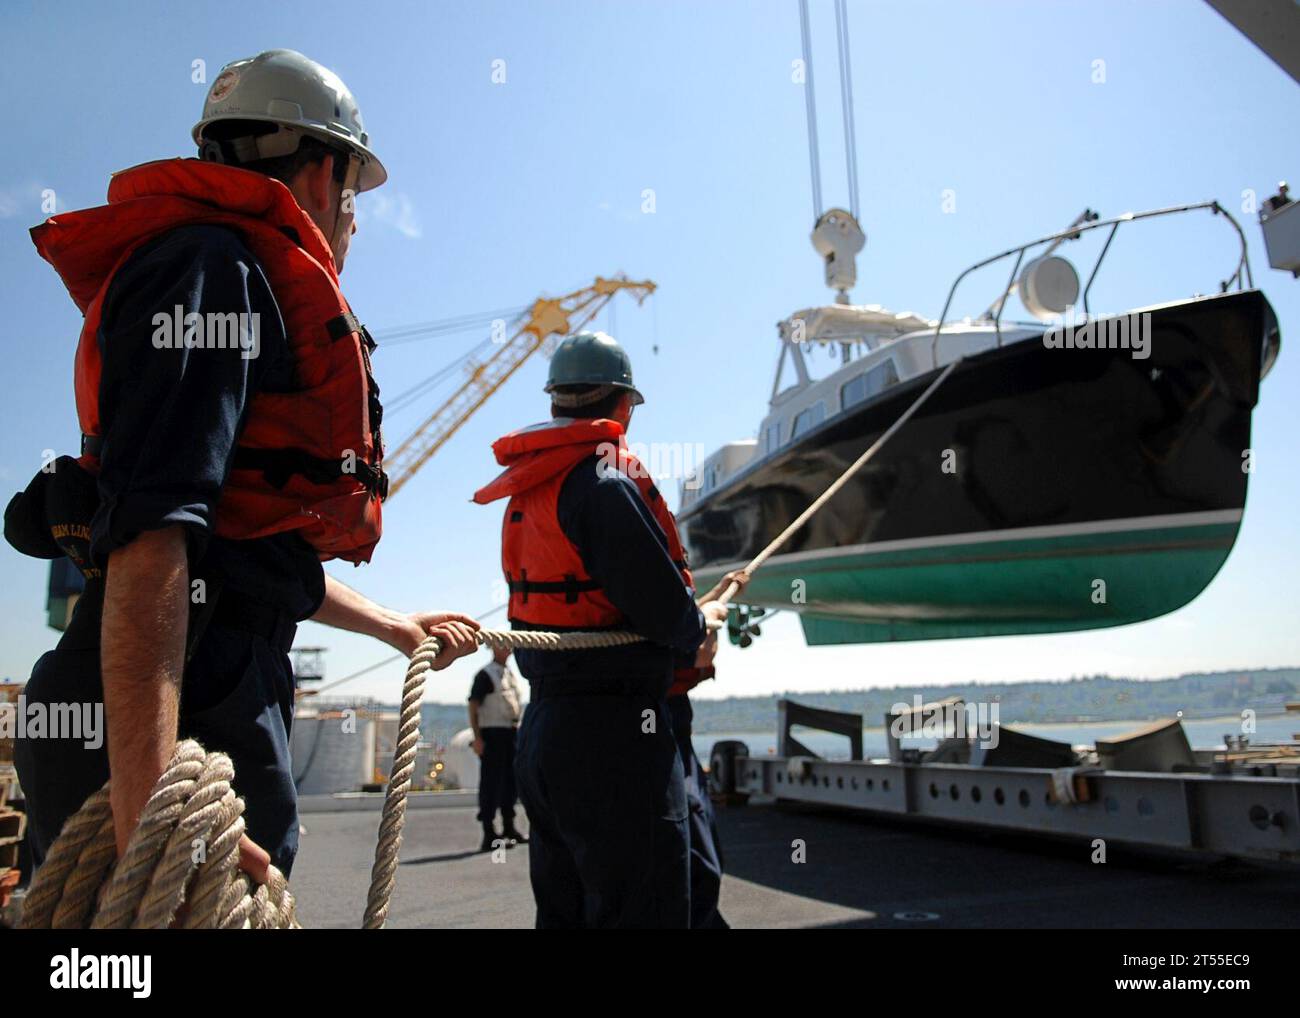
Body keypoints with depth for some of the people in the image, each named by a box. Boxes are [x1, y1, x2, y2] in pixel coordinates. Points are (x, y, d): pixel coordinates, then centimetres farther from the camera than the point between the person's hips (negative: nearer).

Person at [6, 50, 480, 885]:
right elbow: (153, 527, -23)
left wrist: (393, 626, 39)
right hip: (177, 721, -10)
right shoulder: (214, 267, -7)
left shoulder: (240, 281, 25)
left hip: (224, 699, 10)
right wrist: (150, 811, -31)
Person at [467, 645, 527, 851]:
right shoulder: (485, 675, -8)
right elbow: (473, 707, -13)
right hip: (492, 733, -8)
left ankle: (509, 829, 26)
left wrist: (519, 729, 16)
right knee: (490, 784, -5)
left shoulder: (511, 673, 16)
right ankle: (489, 835, -1)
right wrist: (477, 738, -19)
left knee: (510, 781, 14)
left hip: (511, 732, 8)